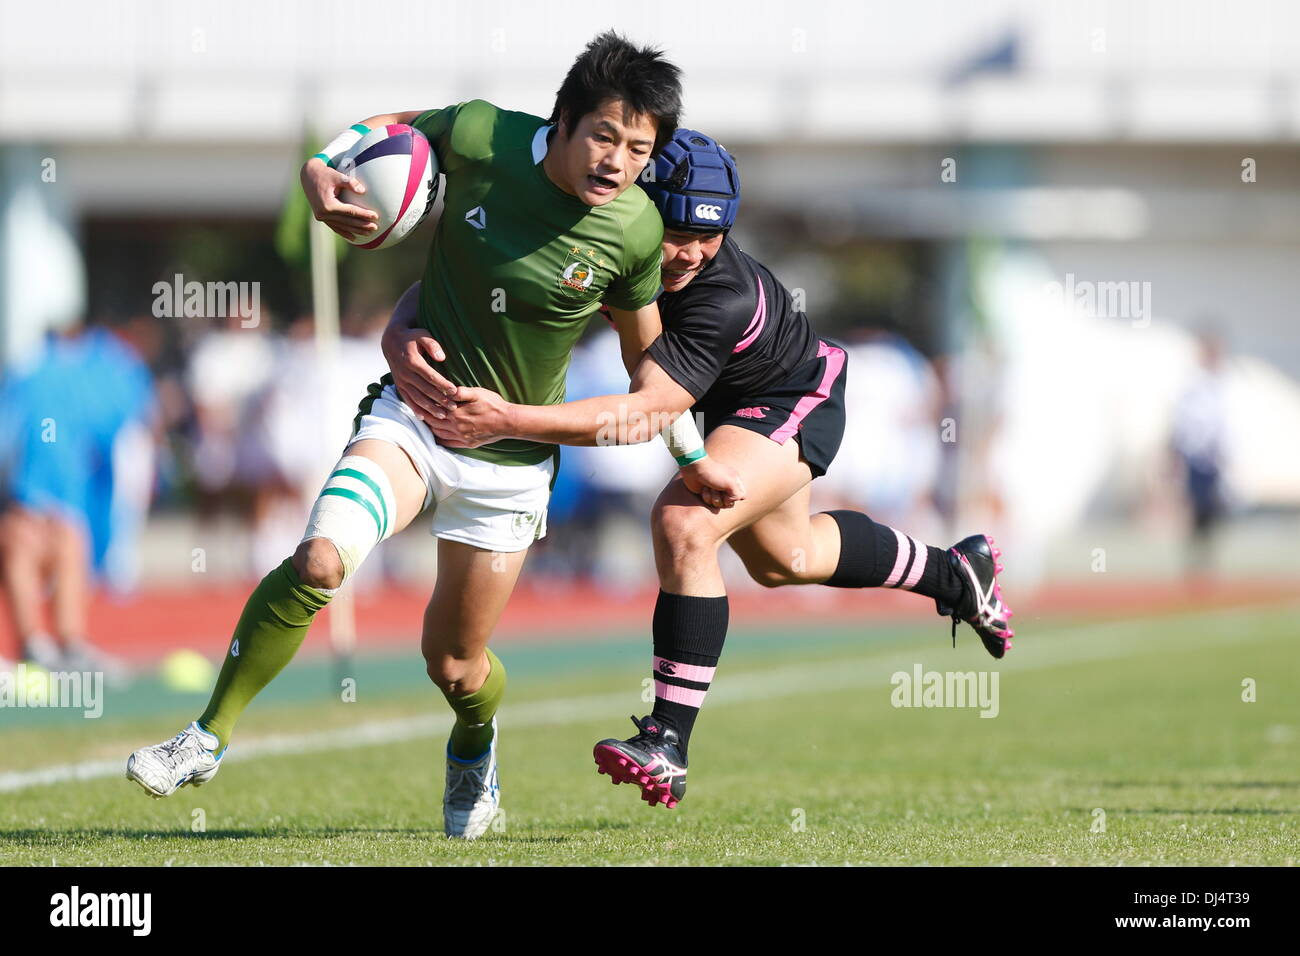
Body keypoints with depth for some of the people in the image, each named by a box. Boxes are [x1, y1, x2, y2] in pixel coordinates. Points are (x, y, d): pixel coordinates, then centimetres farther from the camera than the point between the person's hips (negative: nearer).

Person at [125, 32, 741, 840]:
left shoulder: (634, 232, -12)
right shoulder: (481, 137, -15)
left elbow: (650, 362, 6)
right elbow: (393, 126, 7)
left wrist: (689, 453, 4)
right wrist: (322, 170, -11)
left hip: (510, 459, 1)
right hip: (412, 414, 0)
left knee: (454, 666, 8)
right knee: (320, 562, -27)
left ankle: (475, 747, 46)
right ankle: (210, 737, -12)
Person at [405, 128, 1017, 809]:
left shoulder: (727, 298, -43)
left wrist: (507, 421, -61)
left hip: (796, 403, -8)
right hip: (734, 403, 8)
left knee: (684, 524, -31)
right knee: (784, 559, 29)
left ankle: (669, 742, -28)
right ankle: (957, 572, 55)